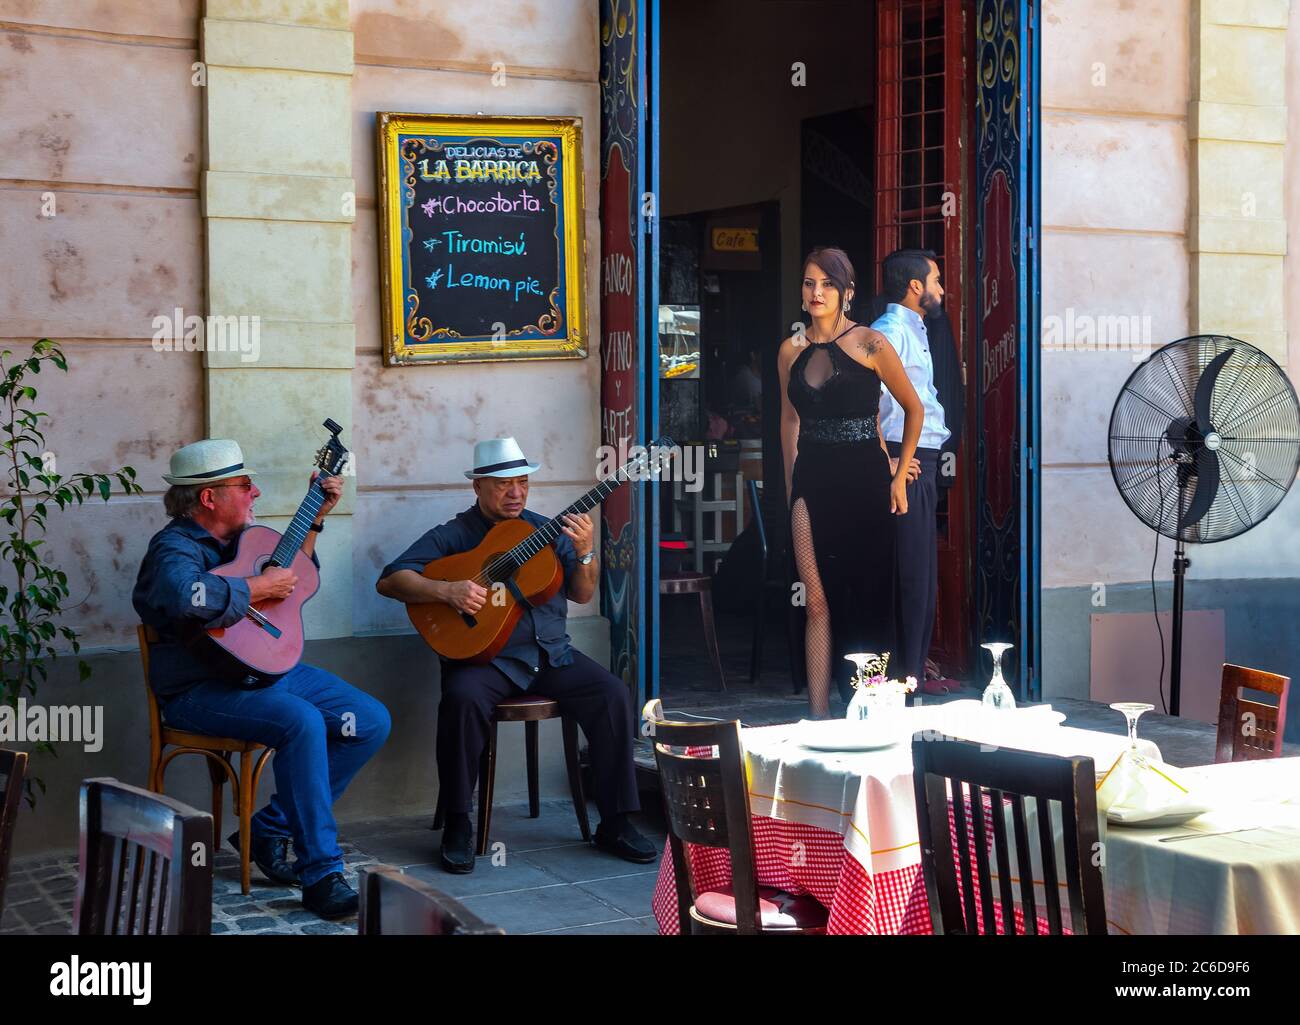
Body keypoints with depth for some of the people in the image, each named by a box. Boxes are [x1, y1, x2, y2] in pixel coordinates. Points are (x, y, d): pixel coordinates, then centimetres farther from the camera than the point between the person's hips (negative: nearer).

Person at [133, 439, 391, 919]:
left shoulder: (241, 536, 13)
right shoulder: (175, 547, -14)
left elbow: (294, 574, 33)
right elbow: (187, 595, -40)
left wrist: (315, 519, 21)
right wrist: (259, 588, -26)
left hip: (266, 669, 9)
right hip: (200, 690, -9)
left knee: (371, 722, -2)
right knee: (302, 722, -34)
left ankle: (270, 829, 3)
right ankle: (320, 874, -25)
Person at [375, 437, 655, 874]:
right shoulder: (453, 535, 4)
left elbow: (581, 595, 11)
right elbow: (390, 581, -5)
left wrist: (585, 552, -8)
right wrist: (447, 590, -21)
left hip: (550, 653, 4)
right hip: (483, 655, -3)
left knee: (612, 693, -20)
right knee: (463, 699, -35)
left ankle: (615, 823, -10)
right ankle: (457, 828, -20)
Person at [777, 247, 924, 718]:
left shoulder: (870, 344, -4)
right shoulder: (791, 351, 8)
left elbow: (913, 408, 5)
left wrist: (900, 475, 5)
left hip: (863, 482, -3)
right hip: (812, 481, 3)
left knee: (867, 598, 2)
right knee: (818, 602, -1)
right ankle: (818, 715, 0)